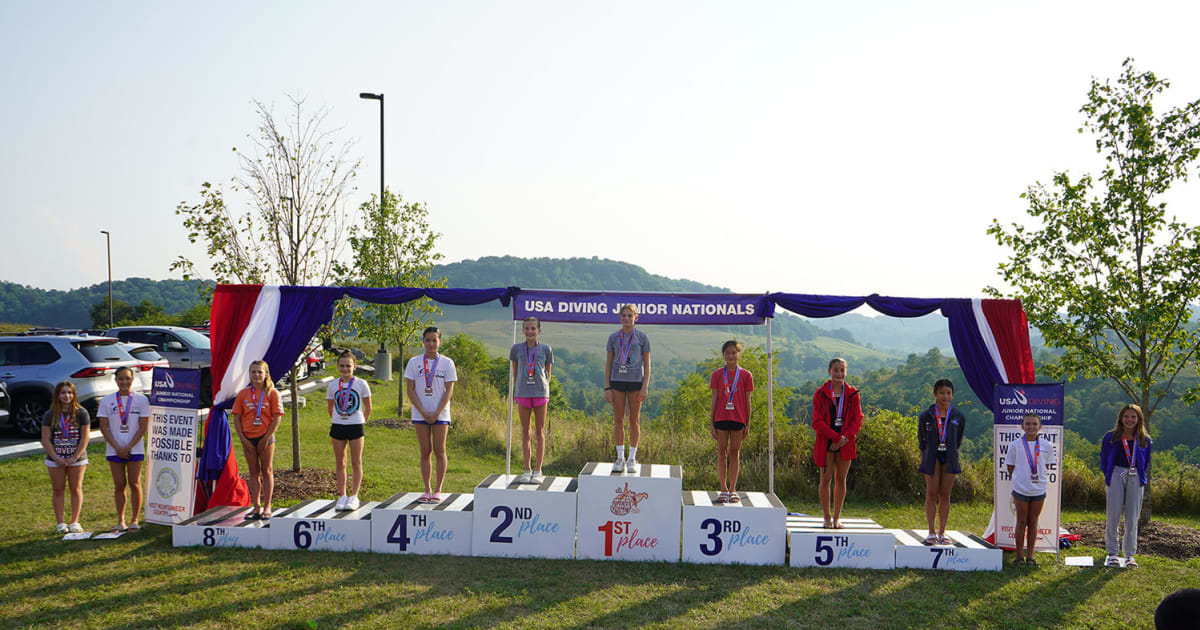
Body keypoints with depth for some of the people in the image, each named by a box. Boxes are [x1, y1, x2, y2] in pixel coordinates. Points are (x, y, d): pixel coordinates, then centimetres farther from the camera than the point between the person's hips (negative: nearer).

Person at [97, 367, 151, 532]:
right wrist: (117, 448, -9)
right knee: (119, 485, 3)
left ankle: (135, 520, 8)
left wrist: (128, 447, -10)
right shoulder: (106, 401, 4)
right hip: (114, 449, 1)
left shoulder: (141, 400, 1)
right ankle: (120, 521, 10)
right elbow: (103, 427, 1)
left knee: (134, 483, 0)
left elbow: (143, 427, -2)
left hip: (135, 449, -1)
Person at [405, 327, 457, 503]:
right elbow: (410, 389, 0)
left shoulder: (447, 363, 1)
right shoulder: (414, 362, 3)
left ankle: (438, 489, 5)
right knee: (425, 451, 3)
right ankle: (427, 489, 9)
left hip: (440, 413, -1)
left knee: (439, 451, -2)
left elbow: (449, 391, -2)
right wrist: (423, 412, -10)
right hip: (420, 414, 1)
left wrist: (436, 413, -12)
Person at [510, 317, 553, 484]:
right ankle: (527, 470, 11)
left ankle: (538, 471, 6)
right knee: (525, 431, 5)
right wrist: (517, 388, 9)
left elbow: (548, 373, 11)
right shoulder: (516, 349, 4)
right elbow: (515, 372, 13)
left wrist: (544, 387, 2)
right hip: (522, 393, 1)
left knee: (540, 432, 2)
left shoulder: (545, 349, 4)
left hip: (540, 393, -1)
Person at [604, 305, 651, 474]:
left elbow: (647, 364, 2)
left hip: (635, 382, -1)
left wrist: (645, 387, -6)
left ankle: (632, 458, 10)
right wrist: (607, 387, 0)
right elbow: (608, 363, 7)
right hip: (617, 382, 1)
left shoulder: (642, 337, 2)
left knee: (634, 420, 3)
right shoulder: (614, 337, 6)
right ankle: (620, 458, 10)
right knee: (618, 420, 3)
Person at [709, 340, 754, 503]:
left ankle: (733, 489, 11)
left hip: (738, 419, 0)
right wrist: (712, 423, 1)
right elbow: (714, 400, 4)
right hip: (721, 418, 0)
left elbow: (747, 401, 5)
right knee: (722, 452, 3)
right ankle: (723, 489, 8)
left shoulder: (745, 375, 4)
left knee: (735, 453, 5)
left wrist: (748, 424, 2)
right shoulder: (717, 375, 4)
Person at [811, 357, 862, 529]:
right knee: (826, 479, -1)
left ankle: (837, 517, 14)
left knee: (841, 480, 5)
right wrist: (836, 437, -15)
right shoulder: (820, 393, -2)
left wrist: (845, 438, -12)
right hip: (826, 442, -2)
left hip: (845, 443, 2)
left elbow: (857, 420, 3)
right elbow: (817, 421, -7)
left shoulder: (852, 394, 5)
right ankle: (827, 517, 10)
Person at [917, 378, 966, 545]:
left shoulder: (959, 417, 3)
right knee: (932, 495, 0)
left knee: (945, 495, 5)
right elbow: (921, 439, 9)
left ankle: (941, 534, 11)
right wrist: (927, 456, 7)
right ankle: (931, 534, 6)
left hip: (950, 459, 2)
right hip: (932, 458, -1)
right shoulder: (926, 416, -2)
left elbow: (958, 440, 14)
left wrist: (951, 453, 10)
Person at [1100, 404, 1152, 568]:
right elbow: (1104, 459, 8)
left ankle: (1130, 554, 11)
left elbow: (1146, 462, 15)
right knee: (1113, 515, 0)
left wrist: (1140, 476, 5)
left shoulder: (1144, 440, 8)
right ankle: (1112, 553, 10)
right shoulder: (1111, 437, 3)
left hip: (1135, 479, 1)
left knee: (1132, 517, 4)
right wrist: (1109, 476, 2)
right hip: (1116, 476, -1)